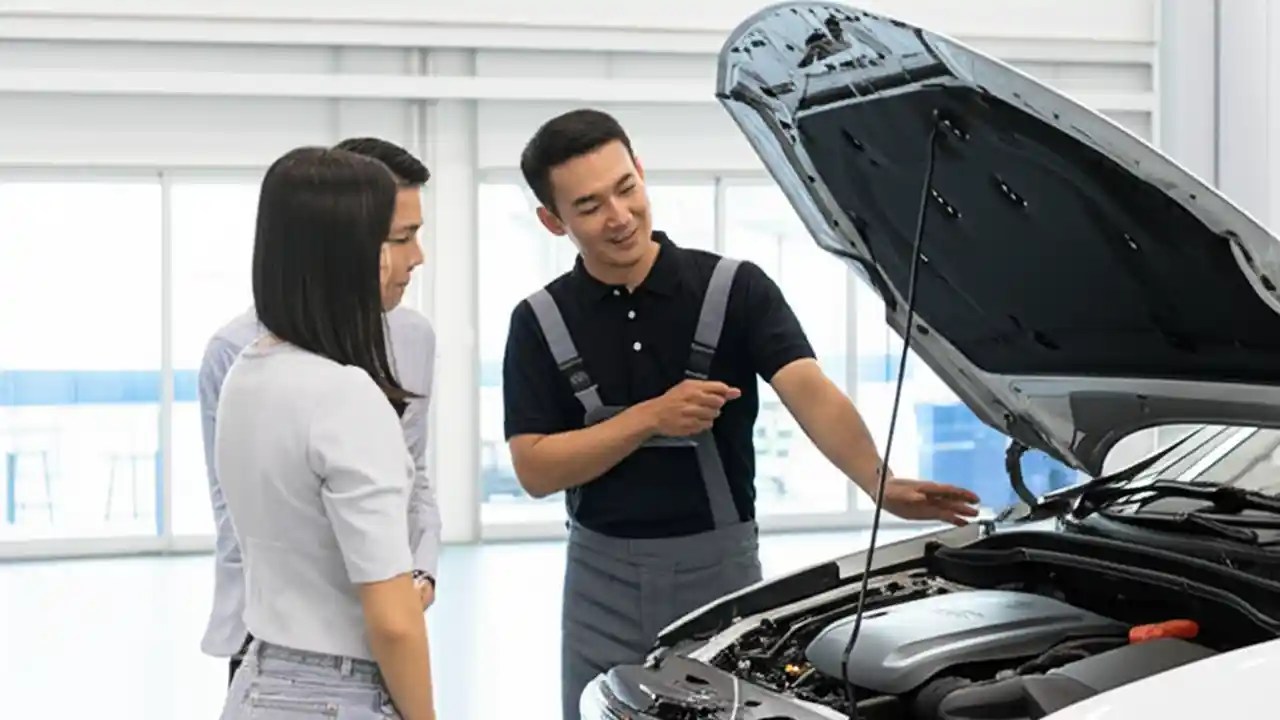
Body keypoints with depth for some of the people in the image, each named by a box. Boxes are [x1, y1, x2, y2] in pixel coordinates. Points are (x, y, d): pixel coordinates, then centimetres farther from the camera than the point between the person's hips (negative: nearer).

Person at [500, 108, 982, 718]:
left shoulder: (735, 289, -8)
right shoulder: (540, 323, -2)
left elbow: (811, 393, -22)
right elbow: (535, 469, -7)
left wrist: (880, 484, -39)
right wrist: (651, 418, -19)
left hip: (721, 563, -1)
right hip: (602, 575, 2)